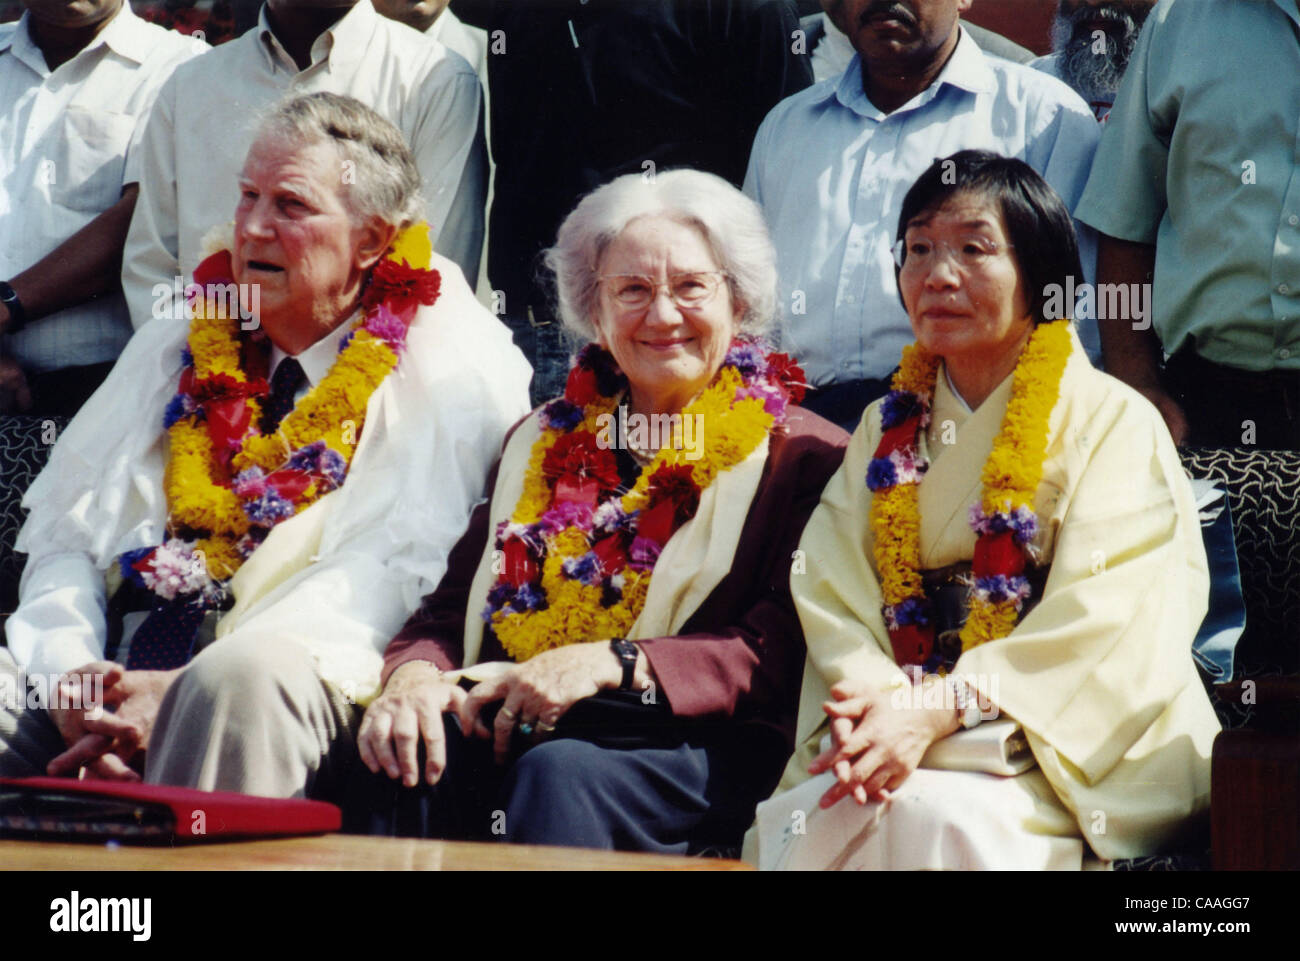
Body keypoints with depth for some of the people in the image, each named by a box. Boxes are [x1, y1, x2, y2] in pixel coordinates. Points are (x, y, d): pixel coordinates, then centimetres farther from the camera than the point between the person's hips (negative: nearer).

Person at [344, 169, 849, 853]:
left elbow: (778, 656, -5)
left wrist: (614, 664, -19)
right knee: (411, 754, -29)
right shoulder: (542, 442, 25)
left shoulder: (802, 457, 9)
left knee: (560, 770, -36)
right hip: (513, 726, 4)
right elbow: (448, 609, 18)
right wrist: (414, 673, -8)